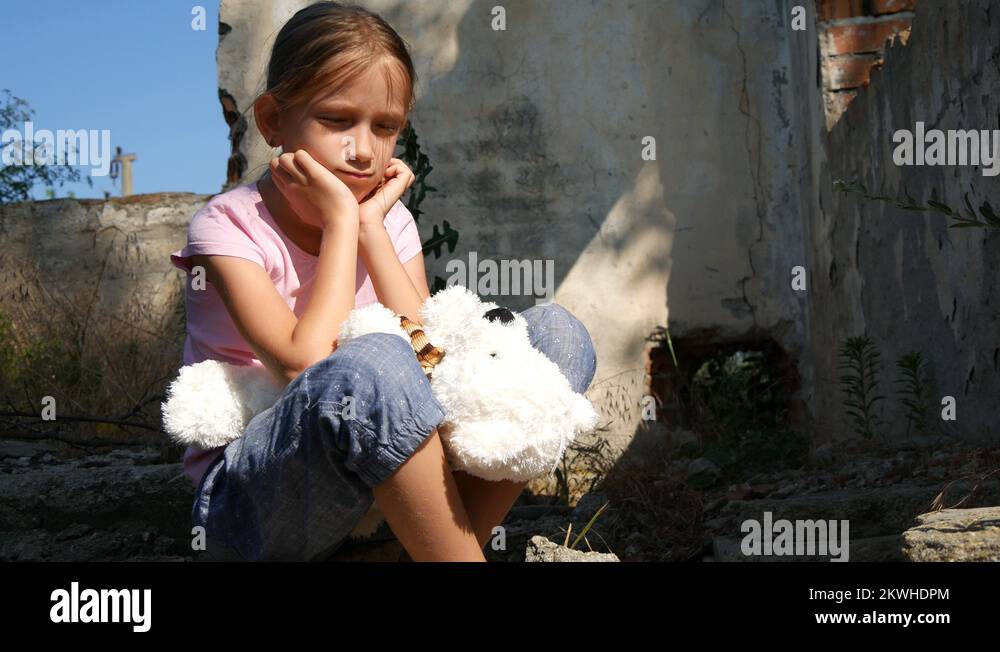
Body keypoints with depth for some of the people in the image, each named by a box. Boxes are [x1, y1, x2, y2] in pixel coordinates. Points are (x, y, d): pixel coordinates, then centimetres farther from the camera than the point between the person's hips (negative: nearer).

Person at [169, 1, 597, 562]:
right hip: (249, 496, -6)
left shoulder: (390, 222, 8)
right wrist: (340, 221, -17)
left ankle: (450, 540, -20)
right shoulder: (229, 225, -9)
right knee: (371, 366, -38)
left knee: (555, 332, -7)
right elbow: (306, 366, -24)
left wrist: (371, 226, -9)